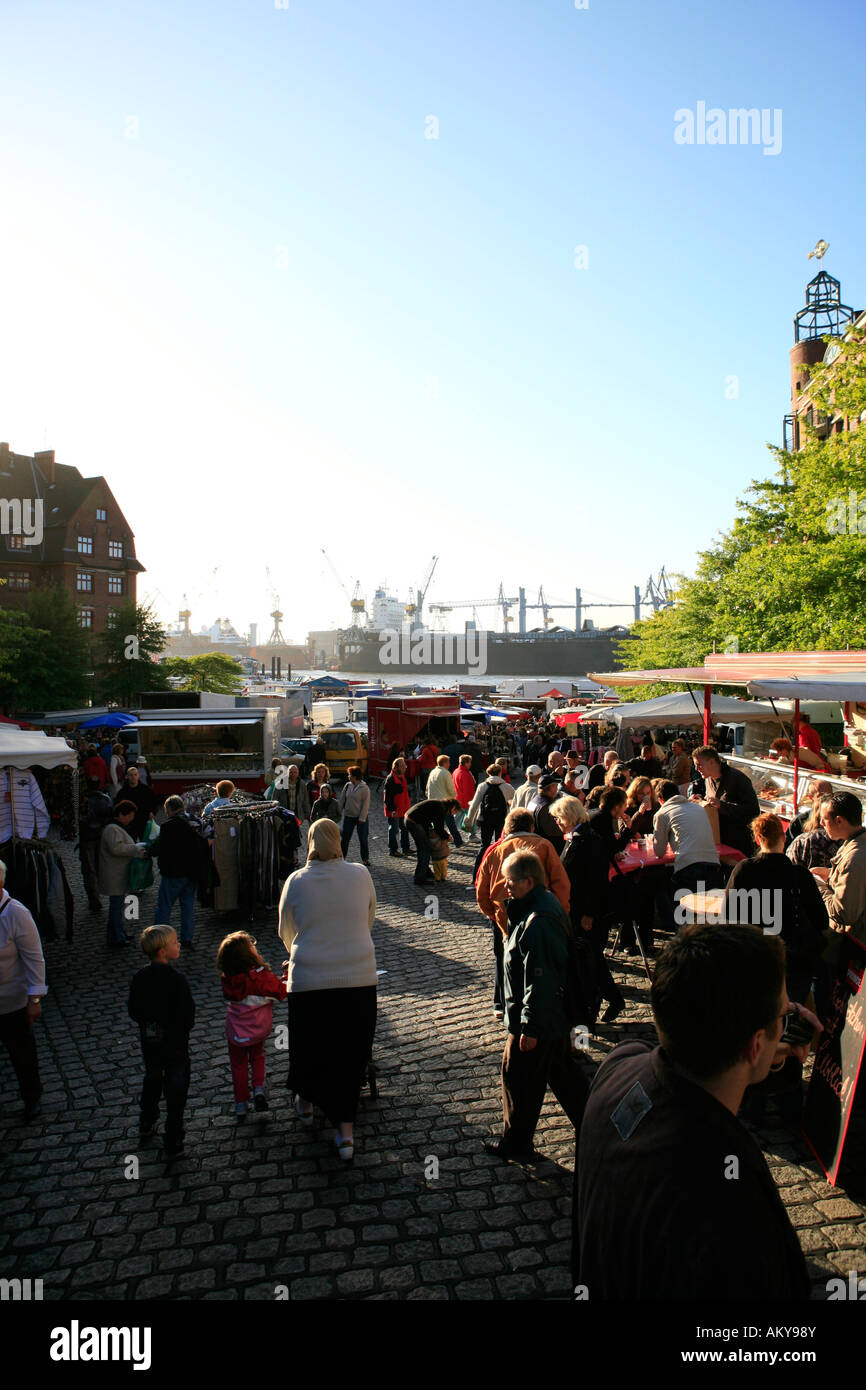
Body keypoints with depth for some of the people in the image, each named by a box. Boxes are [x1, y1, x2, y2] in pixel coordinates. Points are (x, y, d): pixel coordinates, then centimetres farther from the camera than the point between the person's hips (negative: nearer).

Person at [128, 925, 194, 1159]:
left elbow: (133, 1011, 0)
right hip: (175, 1044, -5)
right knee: (175, 1091, 7)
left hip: (149, 1042, 6)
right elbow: (188, 1016, -21)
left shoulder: (139, 978, -8)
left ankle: (146, 1126, 45)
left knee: (152, 1081, 27)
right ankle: (173, 1144, 12)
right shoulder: (177, 980, -24)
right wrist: (183, 1030, 0)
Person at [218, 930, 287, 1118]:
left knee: (239, 1065, 20)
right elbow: (282, 992, -13)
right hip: (260, 1029, 0)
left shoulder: (227, 980, -18)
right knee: (257, 1057, 27)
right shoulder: (262, 976, -25)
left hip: (236, 1032, 1)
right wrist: (286, 978, 4)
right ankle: (259, 1089, 10)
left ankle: (241, 1104, 24)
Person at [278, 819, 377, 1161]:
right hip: (359, 978, 1)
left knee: (309, 1046, 20)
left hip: (310, 981, -1)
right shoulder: (360, 875, -3)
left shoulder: (297, 882, -6)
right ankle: (345, 1129, 15)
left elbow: (286, 932, 9)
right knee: (350, 1052, 12)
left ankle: (306, 1101, 43)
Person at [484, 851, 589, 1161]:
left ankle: (516, 1143, 23)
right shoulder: (546, 903, 4)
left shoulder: (537, 922, -29)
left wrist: (530, 1026, -22)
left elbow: (539, 980, -27)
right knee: (562, 1071, 22)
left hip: (537, 1020, -10)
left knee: (518, 1076, 7)